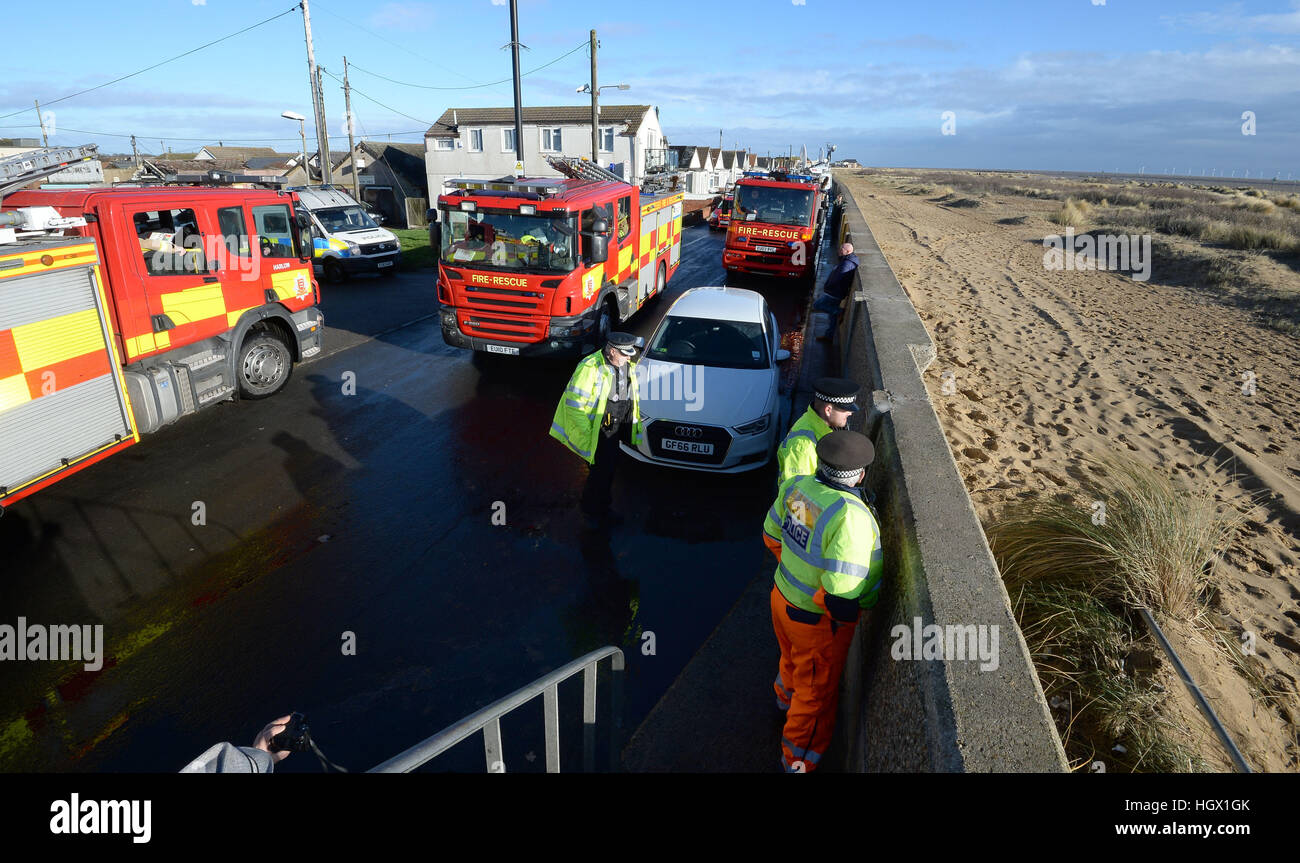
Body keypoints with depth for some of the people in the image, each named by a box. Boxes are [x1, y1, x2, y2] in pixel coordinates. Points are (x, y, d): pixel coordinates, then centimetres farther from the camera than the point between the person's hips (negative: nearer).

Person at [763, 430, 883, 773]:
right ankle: (798, 762, 44)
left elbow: (772, 535, 2)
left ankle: (786, 697, 69)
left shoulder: (796, 485, -16)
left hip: (783, 599, 6)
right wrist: (874, 593, -14)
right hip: (818, 623, -6)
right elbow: (842, 599, -36)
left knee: (793, 660, 38)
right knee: (816, 695, 21)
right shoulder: (851, 517, -37)